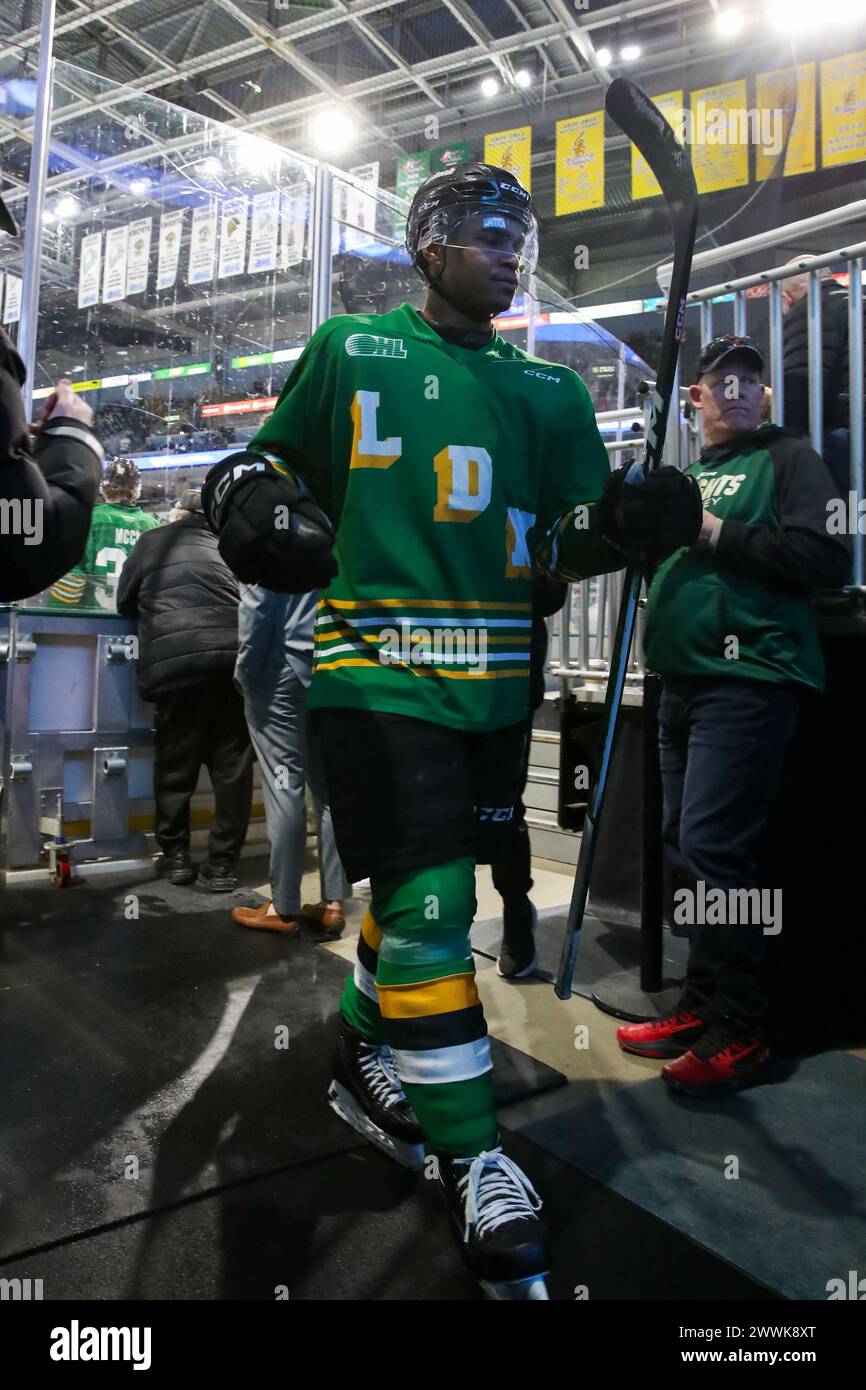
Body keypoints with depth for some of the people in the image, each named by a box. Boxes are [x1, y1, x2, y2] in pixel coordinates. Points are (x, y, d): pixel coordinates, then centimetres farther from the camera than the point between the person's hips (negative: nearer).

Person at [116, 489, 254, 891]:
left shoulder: (153, 540, 16)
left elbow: (124, 602, 23)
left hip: (176, 659, -2)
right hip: (235, 656, 2)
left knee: (174, 763, 11)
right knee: (232, 764, 7)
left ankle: (176, 855, 19)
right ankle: (222, 864, 10)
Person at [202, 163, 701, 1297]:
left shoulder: (549, 390, 15)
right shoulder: (353, 348, 7)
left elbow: (569, 536, 9)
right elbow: (272, 458, 13)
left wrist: (632, 518, -11)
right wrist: (255, 501, -8)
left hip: (495, 679, 5)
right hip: (378, 665, -4)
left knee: (423, 882, 13)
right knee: (428, 900, -10)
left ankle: (366, 1062, 38)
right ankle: (472, 1159, 8)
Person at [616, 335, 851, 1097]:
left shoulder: (788, 458, 3)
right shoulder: (690, 474, 24)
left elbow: (829, 558, -12)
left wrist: (718, 533, -13)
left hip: (749, 679, -8)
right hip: (684, 680, 8)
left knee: (714, 849, -12)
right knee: (687, 847, 9)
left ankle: (740, 1032, 1)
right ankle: (702, 1006, 21)